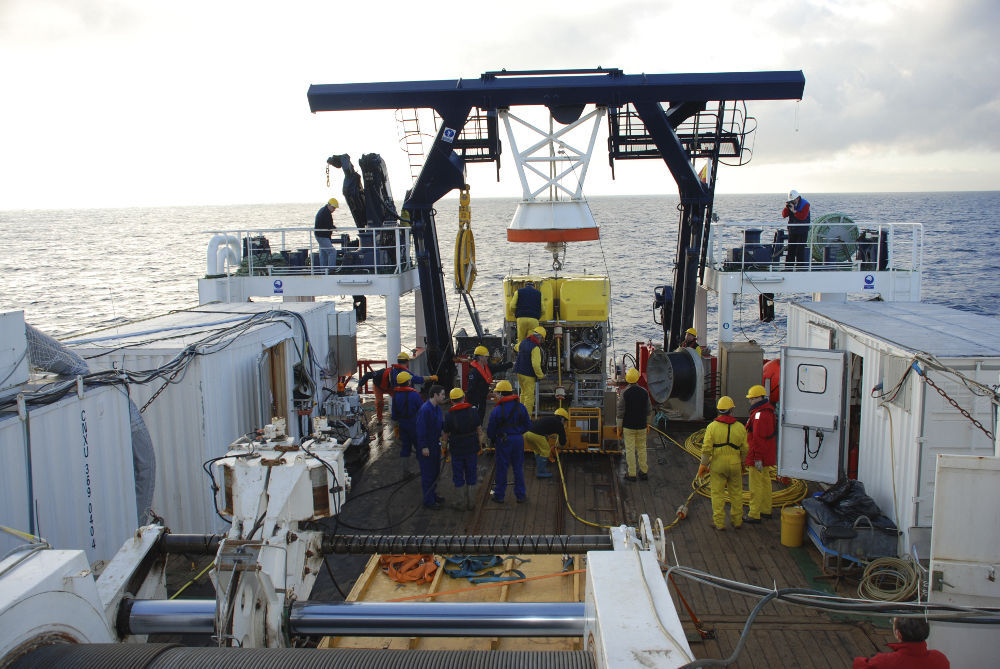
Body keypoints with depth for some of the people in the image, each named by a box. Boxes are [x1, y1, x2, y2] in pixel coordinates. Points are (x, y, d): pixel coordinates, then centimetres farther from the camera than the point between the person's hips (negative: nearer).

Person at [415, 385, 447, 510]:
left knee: (435, 471, 21)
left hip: (435, 445, 10)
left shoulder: (437, 408, 6)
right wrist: (424, 447, -22)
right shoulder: (425, 410, -24)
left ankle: (433, 494, 36)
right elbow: (421, 429, -24)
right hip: (426, 447, -10)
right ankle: (428, 500, 12)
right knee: (428, 474, 1)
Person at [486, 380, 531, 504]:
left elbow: (490, 429, -8)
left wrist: (493, 439, 11)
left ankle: (499, 495, 17)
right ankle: (521, 495, 18)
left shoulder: (497, 410, -14)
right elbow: (528, 424, 6)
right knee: (518, 468, 12)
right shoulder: (521, 407, -2)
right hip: (518, 439, 3)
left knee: (501, 468, 7)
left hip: (503, 441, -3)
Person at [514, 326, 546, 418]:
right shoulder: (535, 348, -22)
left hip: (519, 372, 8)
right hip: (528, 375, -8)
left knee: (524, 392, 23)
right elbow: (536, 364, -27)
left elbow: (516, 347, 28)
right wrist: (541, 376, -14)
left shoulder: (523, 343, 4)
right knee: (529, 396, -3)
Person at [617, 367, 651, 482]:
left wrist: (619, 428, -4)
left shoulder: (624, 393, -16)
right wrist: (647, 424, 17)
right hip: (641, 426, 3)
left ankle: (631, 474, 10)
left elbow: (620, 412, -13)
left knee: (630, 450, 5)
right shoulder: (644, 392, -7)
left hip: (628, 426, -3)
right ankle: (644, 472, 23)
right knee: (641, 448, 17)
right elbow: (648, 410, 3)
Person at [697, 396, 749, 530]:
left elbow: (706, 448, -10)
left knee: (718, 494, 6)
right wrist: (742, 464, 20)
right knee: (736, 493, 15)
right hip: (735, 464, 2)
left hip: (717, 464, -2)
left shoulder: (712, 426, -8)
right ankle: (736, 521, 24)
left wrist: (703, 465, 0)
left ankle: (719, 523, 9)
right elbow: (744, 449, 5)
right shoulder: (740, 427, -2)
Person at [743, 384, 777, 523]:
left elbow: (759, 438, -25)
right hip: (767, 456, 11)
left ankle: (754, 515, 0)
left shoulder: (759, 414, -22)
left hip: (758, 457, -11)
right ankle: (766, 510, 30)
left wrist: (758, 458, -24)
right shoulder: (769, 411, 13)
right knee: (765, 481, 19)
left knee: (756, 485, -5)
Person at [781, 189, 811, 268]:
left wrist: (794, 211, -26)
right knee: (791, 248, 6)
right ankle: (789, 265, 11)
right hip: (792, 230, 5)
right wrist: (786, 207, -14)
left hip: (802, 230, -5)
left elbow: (803, 216, -21)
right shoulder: (790, 204, 7)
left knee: (800, 248, -7)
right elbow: (784, 215, 2)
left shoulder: (805, 204, -9)